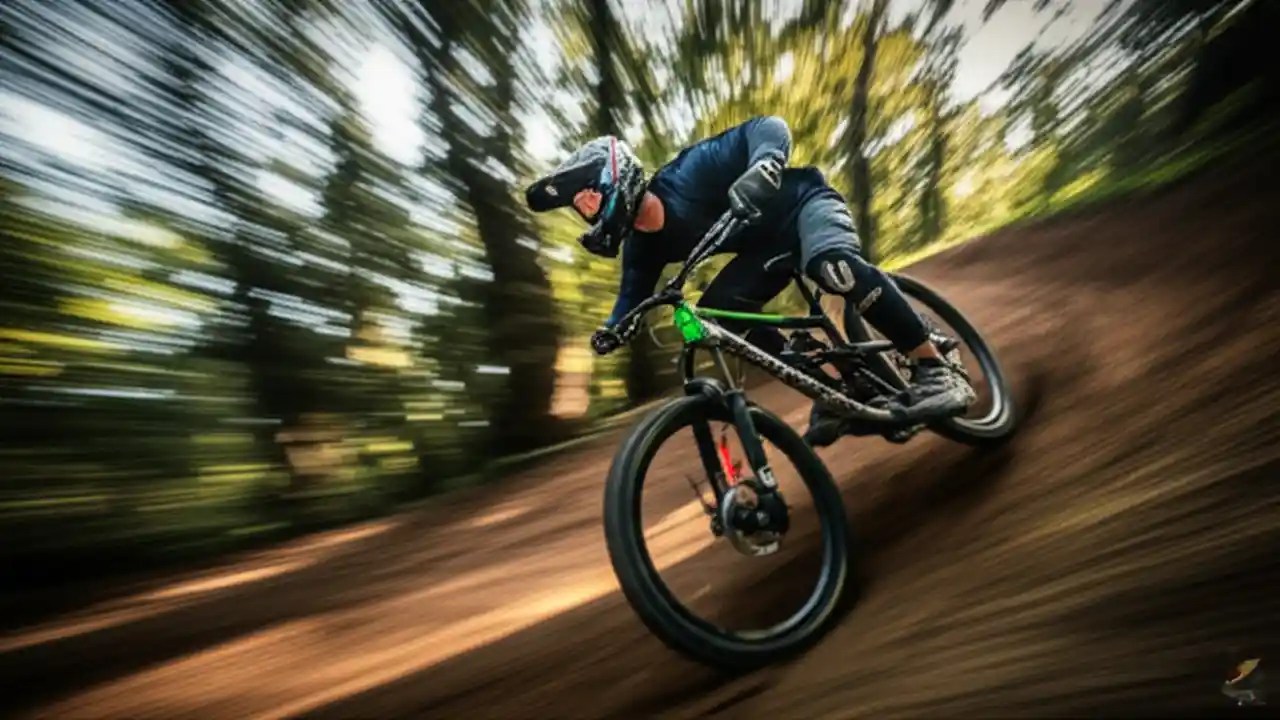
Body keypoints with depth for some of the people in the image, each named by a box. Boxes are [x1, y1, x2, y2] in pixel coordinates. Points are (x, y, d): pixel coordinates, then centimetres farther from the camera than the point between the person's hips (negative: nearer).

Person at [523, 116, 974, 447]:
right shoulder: (641, 248, -6)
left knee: (835, 267, -38)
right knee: (718, 307, -15)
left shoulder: (688, 174, -28)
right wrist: (613, 329, -9)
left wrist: (763, 168, -50)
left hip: (805, 205, -6)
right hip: (769, 243, 7)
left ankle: (935, 369, -23)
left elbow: (769, 127, -29)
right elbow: (635, 293, 10)